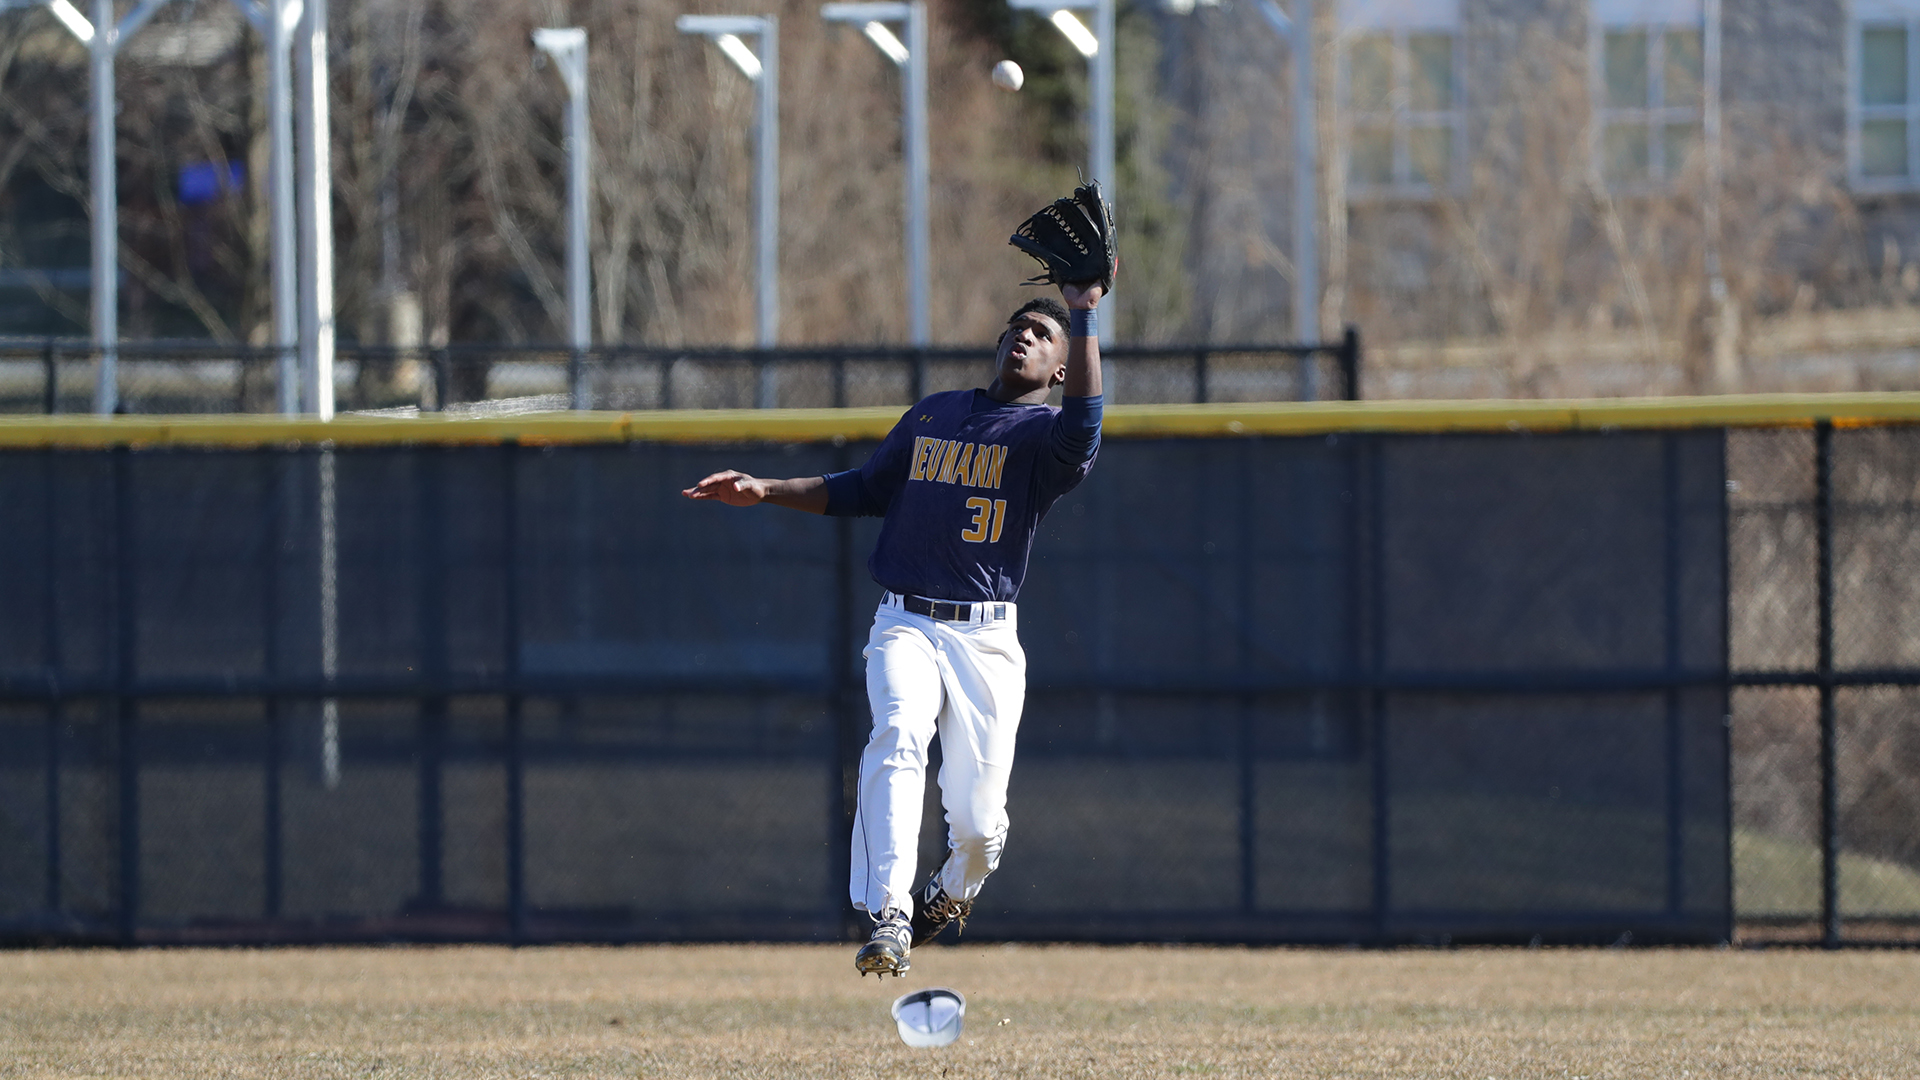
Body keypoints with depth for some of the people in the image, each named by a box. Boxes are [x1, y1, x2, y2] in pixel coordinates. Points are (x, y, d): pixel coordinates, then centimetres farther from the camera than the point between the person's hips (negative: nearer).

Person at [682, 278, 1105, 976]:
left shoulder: (1046, 433, 3)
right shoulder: (933, 415, 19)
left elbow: (1082, 428, -22)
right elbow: (865, 490, 27)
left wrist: (1083, 316, -24)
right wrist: (765, 491, 17)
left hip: (987, 638, -2)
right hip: (905, 626, 2)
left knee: (976, 819, -6)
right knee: (897, 740, -28)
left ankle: (954, 891, 30)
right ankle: (889, 920, -36)